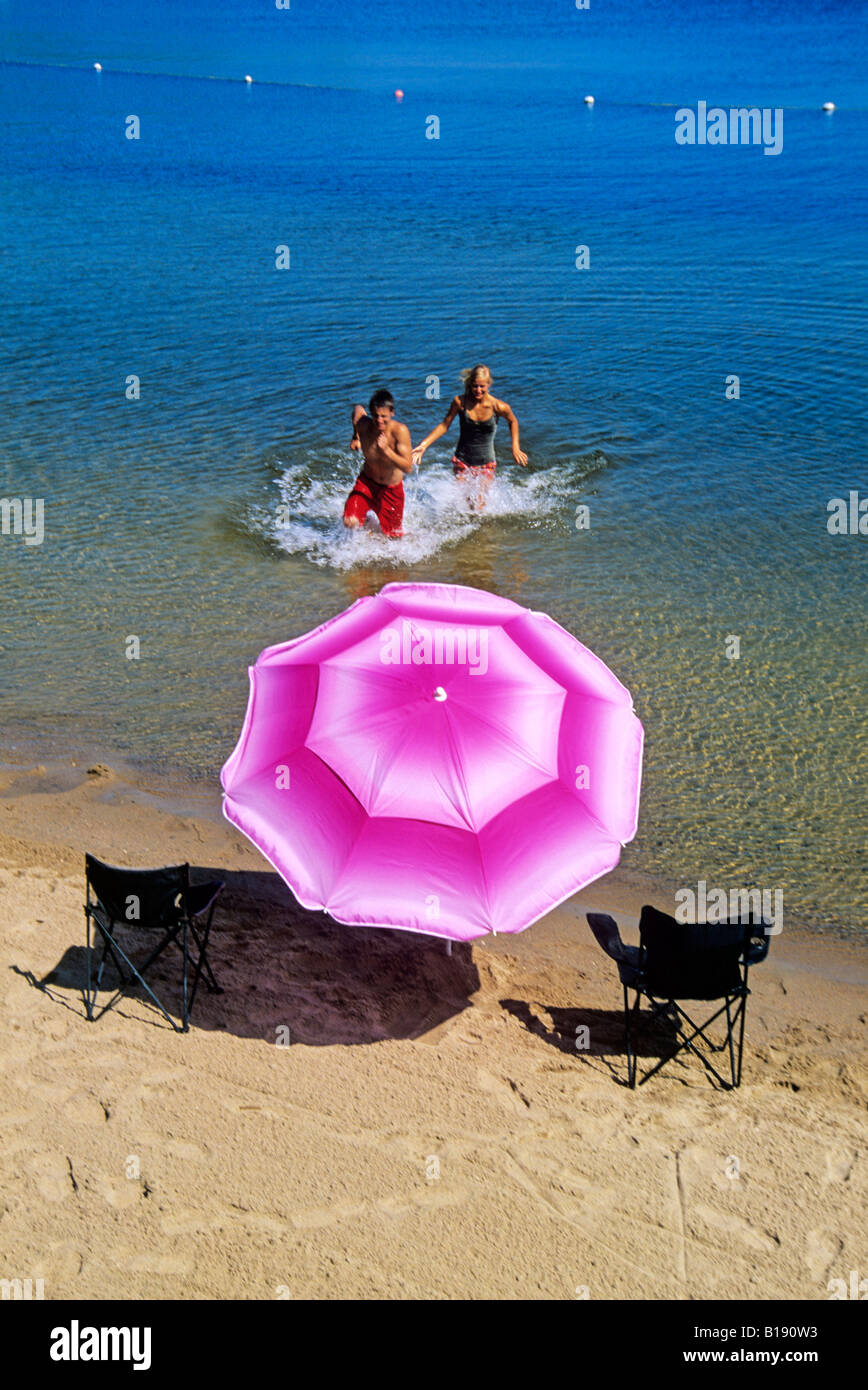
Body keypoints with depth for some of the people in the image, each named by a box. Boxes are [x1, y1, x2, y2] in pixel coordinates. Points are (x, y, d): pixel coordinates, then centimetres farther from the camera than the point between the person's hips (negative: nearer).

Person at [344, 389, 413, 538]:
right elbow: (358, 408, 6)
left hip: (392, 489, -1)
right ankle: (366, 521, 17)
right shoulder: (363, 424, -20)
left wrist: (387, 450, -43)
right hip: (366, 482, 1)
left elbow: (407, 467, -31)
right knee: (349, 522, -21)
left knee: (393, 537, 11)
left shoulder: (400, 430, -27)